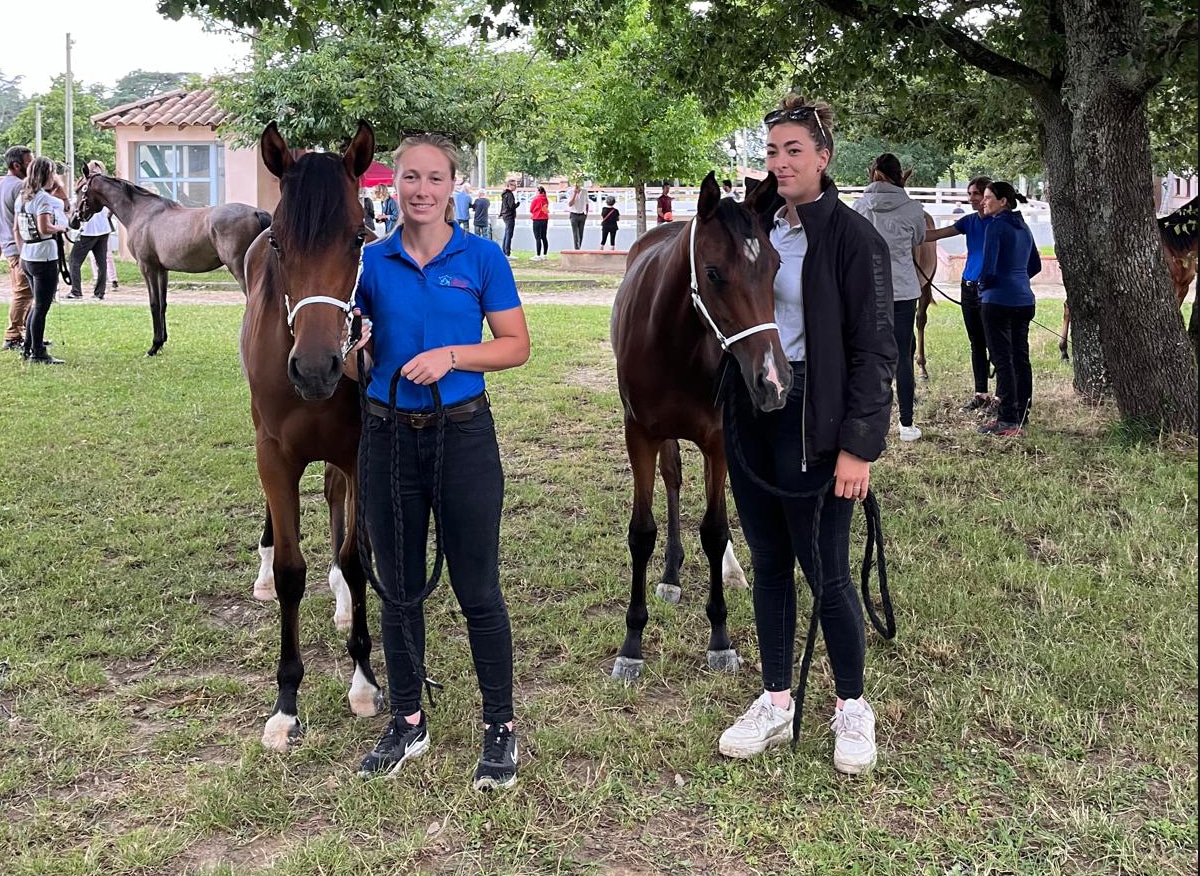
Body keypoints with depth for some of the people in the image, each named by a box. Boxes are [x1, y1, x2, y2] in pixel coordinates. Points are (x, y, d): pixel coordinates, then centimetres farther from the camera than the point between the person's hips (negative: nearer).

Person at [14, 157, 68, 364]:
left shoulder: (21, 197, 11)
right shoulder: (43, 198, -15)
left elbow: (16, 228, 16)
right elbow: (44, 228, -24)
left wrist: (22, 253, 20)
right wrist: (60, 228, -6)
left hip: (27, 259, 9)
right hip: (44, 259, -9)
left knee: (38, 304, 20)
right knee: (42, 306, -2)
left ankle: (28, 348, 25)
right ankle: (38, 353, 3)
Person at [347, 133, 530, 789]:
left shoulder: (483, 258, -3)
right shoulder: (370, 262, 3)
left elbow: (517, 346, -3)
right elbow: (353, 367, 7)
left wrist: (452, 354, -17)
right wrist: (350, 345, -15)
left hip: (463, 434, -2)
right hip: (388, 435, 3)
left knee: (478, 591, 3)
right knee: (398, 589, 12)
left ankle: (499, 728, 16)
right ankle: (407, 722, 27)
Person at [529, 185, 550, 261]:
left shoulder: (536, 198, -11)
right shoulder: (546, 199, 5)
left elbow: (531, 210, -4)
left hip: (537, 220, -6)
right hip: (545, 219, 6)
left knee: (537, 238, -6)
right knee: (544, 238, 12)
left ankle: (538, 256, -10)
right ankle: (544, 255, 16)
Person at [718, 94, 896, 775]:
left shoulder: (852, 237, -9)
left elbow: (874, 350, -11)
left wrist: (858, 446, -16)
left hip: (812, 421, -6)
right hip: (751, 413, 6)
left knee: (827, 571, 1)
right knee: (770, 564, 13)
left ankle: (853, 709, 20)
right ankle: (776, 704, 26)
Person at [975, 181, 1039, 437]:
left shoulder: (996, 226, -12)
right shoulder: (1023, 227, 14)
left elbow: (988, 266, -18)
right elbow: (1035, 265, 21)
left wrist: (983, 285, 1)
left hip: (998, 301, -8)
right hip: (1025, 300, 8)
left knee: (1003, 360, -5)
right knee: (1021, 358, 12)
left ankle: (1008, 421, -5)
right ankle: (1022, 416, 18)